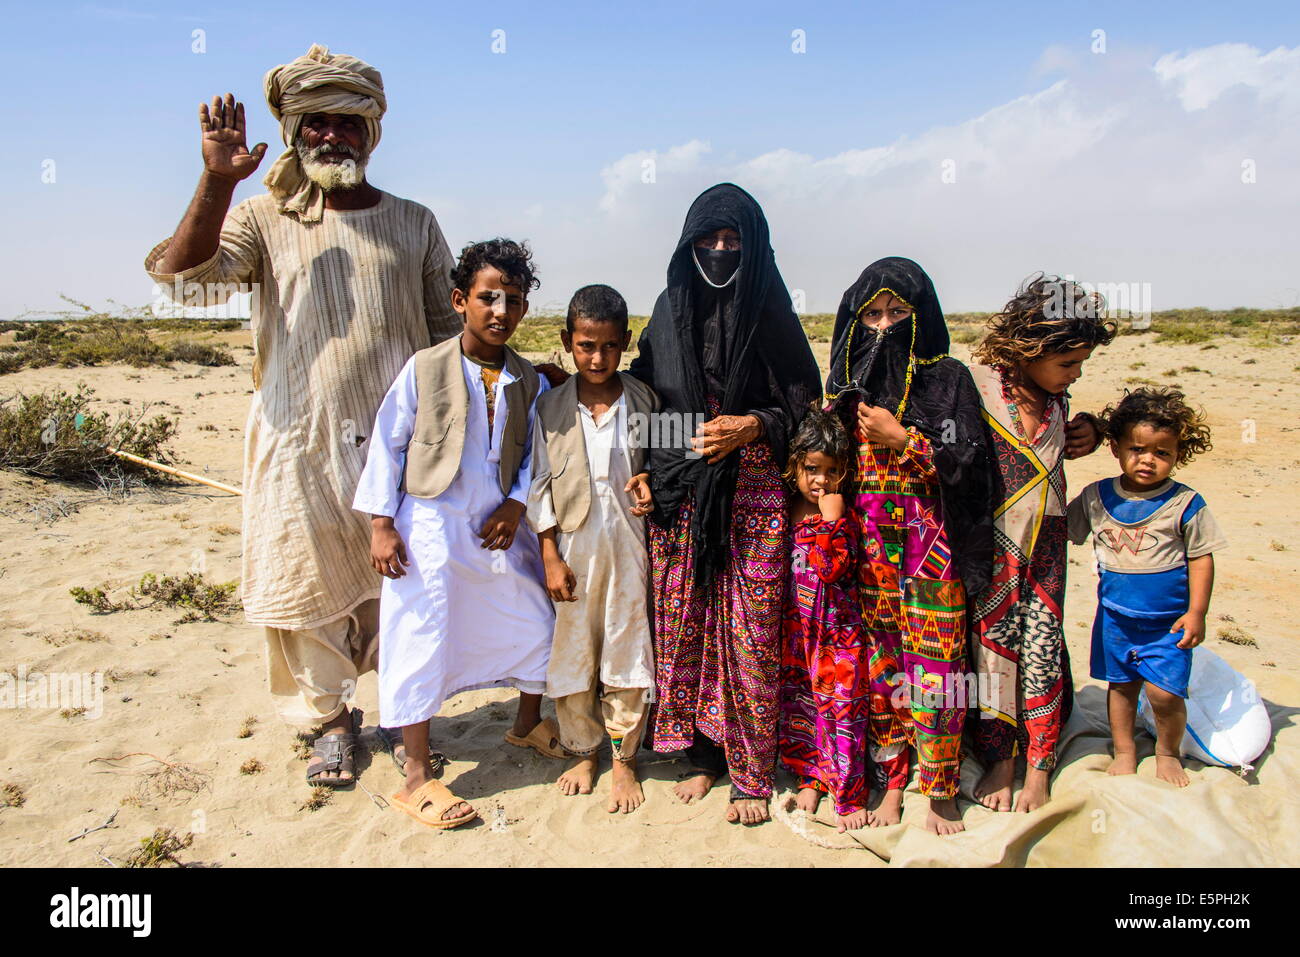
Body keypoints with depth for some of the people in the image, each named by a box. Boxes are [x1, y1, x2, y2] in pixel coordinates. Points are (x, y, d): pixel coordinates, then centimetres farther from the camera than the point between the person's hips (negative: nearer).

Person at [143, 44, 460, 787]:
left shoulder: (413, 225, 9)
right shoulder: (264, 219, 4)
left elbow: (447, 331, 12)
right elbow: (180, 275, -11)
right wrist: (218, 181, -21)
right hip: (301, 444, 0)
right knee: (311, 585, 7)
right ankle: (334, 719, 27)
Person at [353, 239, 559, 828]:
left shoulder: (528, 381, 3)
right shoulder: (424, 369, -7)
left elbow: (534, 452, 8)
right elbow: (387, 443, -5)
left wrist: (516, 504, -9)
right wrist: (381, 524, -8)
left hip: (499, 528, 4)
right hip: (431, 530, -4)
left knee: (537, 624, 13)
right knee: (422, 645, 0)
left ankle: (528, 723, 41)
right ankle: (417, 778, 15)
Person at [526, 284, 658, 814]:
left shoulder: (645, 402, 0)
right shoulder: (551, 407, 0)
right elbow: (541, 486, 1)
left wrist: (649, 483, -11)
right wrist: (550, 557, -4)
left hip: (629, 544, 0)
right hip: (573, 546, 1)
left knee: (627, 651, 6)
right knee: (572, 651, 9)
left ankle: (624, 759, 24)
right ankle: (583, 751, 31)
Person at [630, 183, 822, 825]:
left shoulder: (770, 313, 1)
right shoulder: (670, 311, 9)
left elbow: (803, 405, 2)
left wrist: (751, 425, -14)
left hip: (752, 495, -3)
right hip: (678, 495, 3)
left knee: (750, 629, 0)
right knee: (684, 622, 7)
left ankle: (752, 772, 14)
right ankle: (704, 754, 24)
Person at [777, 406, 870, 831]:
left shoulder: (843, 515, -13)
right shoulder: (786, 510, 1)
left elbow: (831, 568, -27)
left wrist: (832, 517, -26)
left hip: (838, 633, -5)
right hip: (796, 629, 5)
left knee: (842, 707, 2)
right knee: (799, 704, 16)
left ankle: (849, 795, 17)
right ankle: (811, 777, 35)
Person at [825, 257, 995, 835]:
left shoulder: (947, 377, -2)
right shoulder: (848, 380, 9)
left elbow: (968, 461, -8)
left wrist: (900, 438, -14)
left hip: (931, 545, -3)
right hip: (868, 545, 3)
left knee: (933, 667, -1)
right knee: (880, 664, 8)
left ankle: (940, 788, 17)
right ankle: (891, 781, 23)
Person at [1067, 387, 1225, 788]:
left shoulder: (1185, 504, -10)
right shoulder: (1096, 497, -2)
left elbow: (1201, 558, -5)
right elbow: (1062, 530, 11)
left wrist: (1196, 612, -7)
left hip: (1167, 620, -3)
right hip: (1115, 615, 3)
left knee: (1164, 692, -5)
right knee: (1120, 684, 15)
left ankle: (1168, 751, 23)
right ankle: (1124, 750, 35)